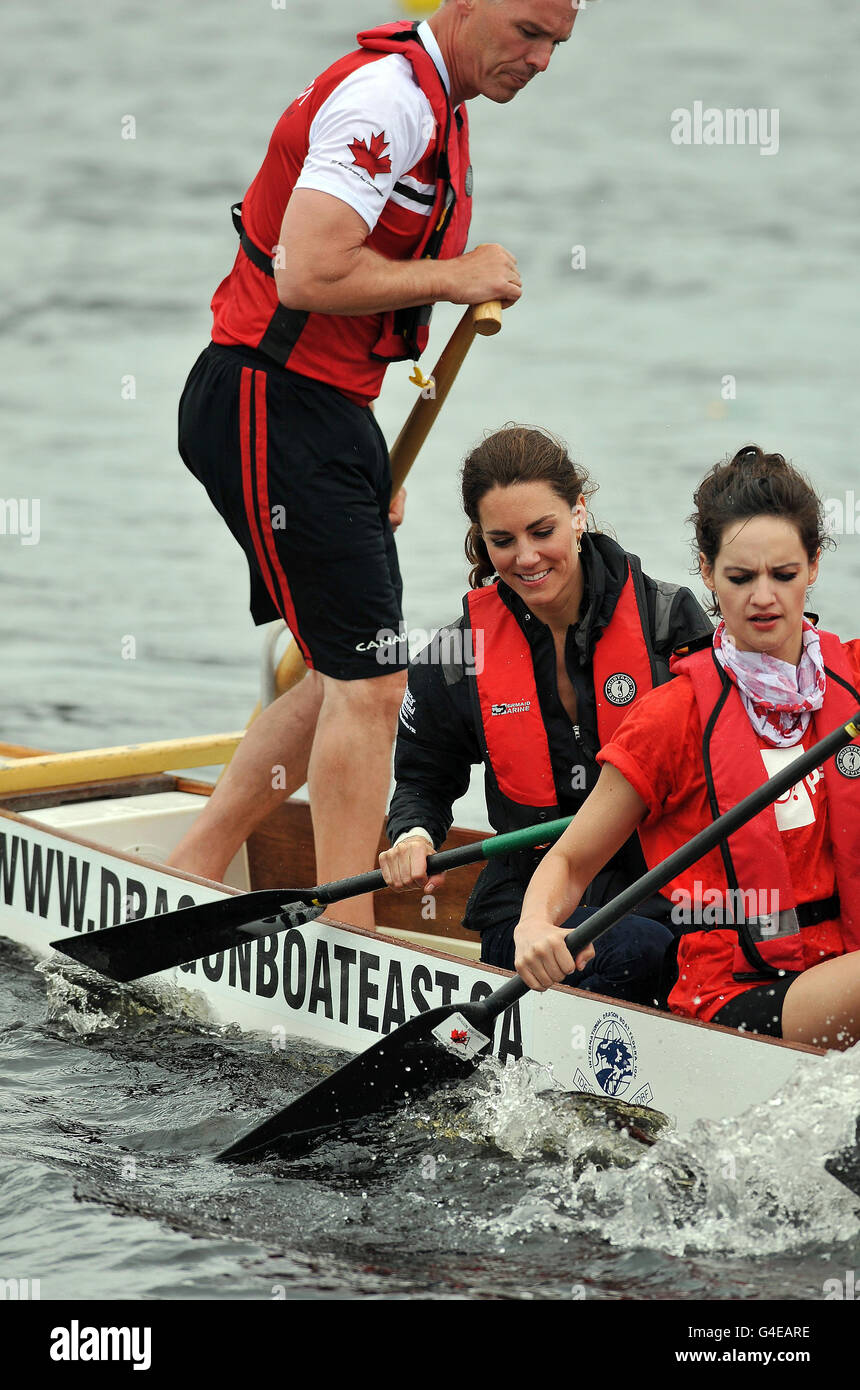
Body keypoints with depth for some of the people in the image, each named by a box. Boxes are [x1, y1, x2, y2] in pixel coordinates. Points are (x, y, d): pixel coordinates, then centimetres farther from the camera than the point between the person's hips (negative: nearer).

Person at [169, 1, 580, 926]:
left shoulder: (436, 107, 16)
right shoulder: (388, 96, -17)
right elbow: (308, 274, -27)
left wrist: (374, 461, 17)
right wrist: (454, 277, -15)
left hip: (326, 410, 10)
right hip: (274, 407, -10)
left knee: (348, 678, 16)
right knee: (366, 682, -9)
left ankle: (187, 880, 24)